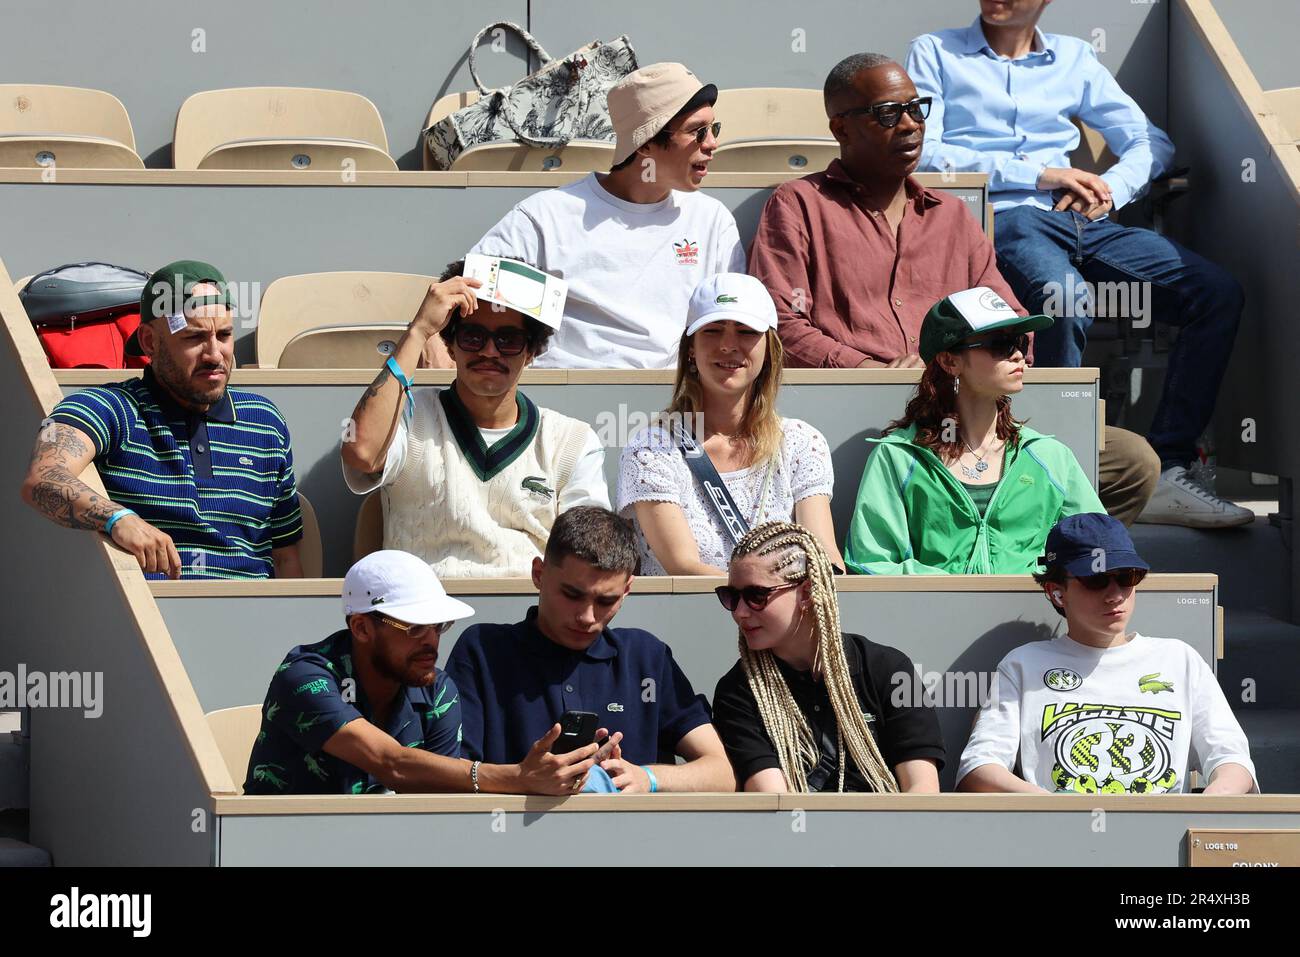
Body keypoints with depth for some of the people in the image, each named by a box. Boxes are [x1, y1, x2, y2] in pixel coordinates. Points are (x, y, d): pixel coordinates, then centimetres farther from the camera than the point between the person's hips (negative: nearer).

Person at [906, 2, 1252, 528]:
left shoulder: (1073, 58, 25)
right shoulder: (935, 52, 14)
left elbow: (1151, 143, 24)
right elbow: (922, 154, 0)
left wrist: (1110, 188, 1)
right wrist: (1036, 173, -6)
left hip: (1080, 221, 5)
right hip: (1000, 218, -5)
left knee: (1219, 292, -17)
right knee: (1067, 297, -39)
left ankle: (1165, 475, -21)